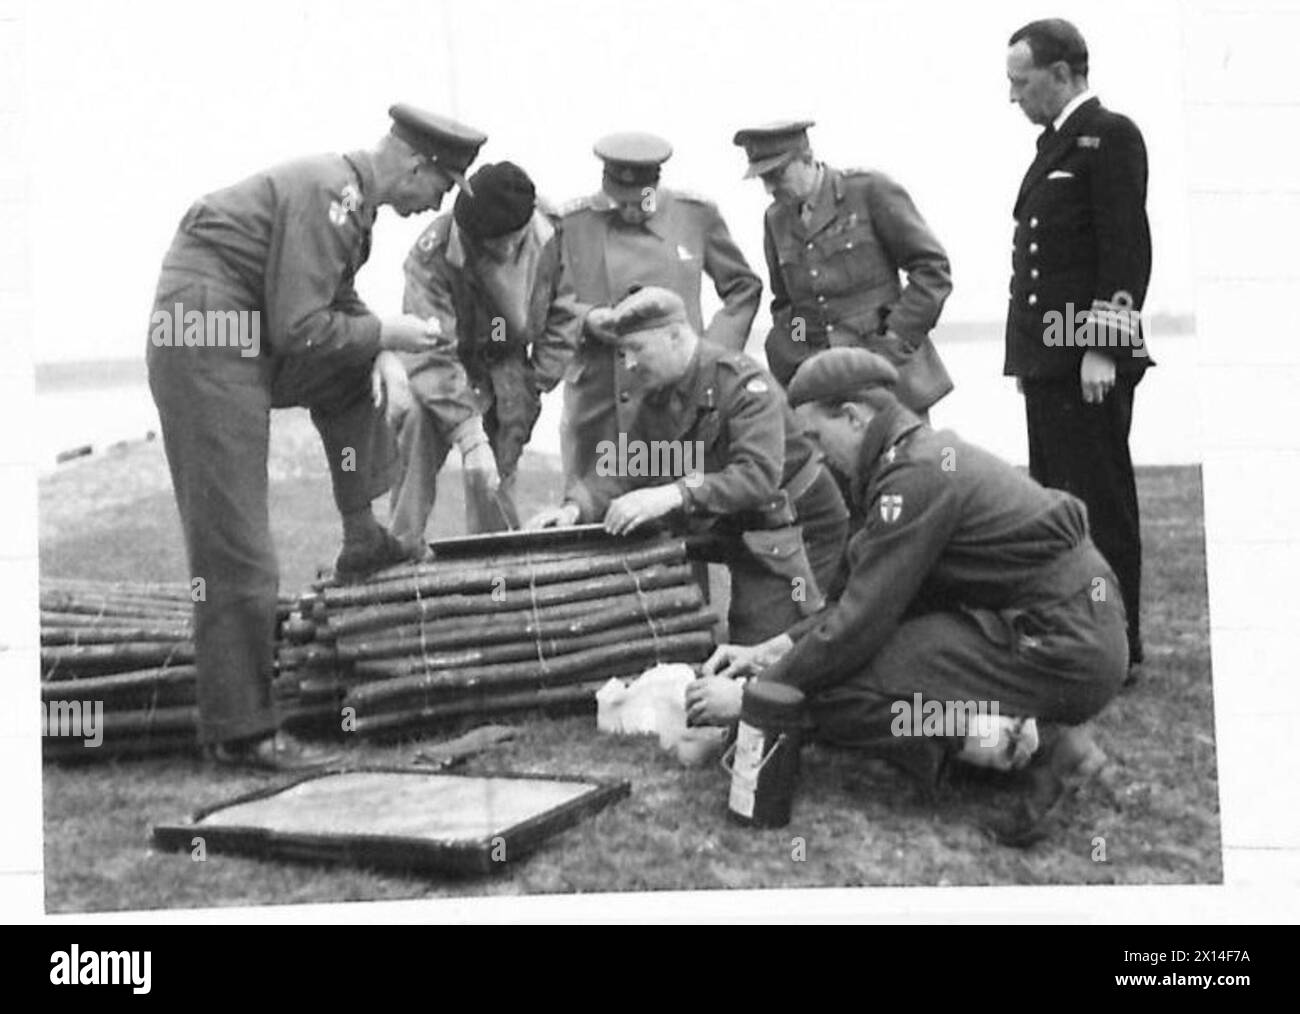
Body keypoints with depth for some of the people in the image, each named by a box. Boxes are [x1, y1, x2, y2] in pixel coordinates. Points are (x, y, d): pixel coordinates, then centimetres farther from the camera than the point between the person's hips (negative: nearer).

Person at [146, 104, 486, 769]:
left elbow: (337, 304, 22)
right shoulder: (326, 192, -18)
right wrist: (385, 333, -9)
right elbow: (299, 328, -21)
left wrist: (389, 347, 8)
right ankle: (237, 732, -2)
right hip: (206, 341, -10)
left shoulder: (352, 197, 13)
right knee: (232, 544, -7)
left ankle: (363, 540, 22)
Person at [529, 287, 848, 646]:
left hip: (798, 531, -8)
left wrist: (674, 495, -46)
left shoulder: (744, 382, -23)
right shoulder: (659, 397, 3)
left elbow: (760, 474, -35)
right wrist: (576, 506, -20)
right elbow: (623, 463, 0)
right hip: (739, 532, 8)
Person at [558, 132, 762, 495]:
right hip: (598, 400, 0)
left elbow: (744, 287, 15)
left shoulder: (696, 214, 4)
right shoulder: (573, 223, 1)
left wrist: (715, 351, 3)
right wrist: (586, 318, -12)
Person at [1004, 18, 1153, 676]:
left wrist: (1102, 348, -21)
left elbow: (1127, 247, -16)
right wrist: (1030, 354, 16)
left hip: (1090, 363, -9)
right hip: (1048, 359, 9)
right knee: (1054, 496, 12)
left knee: (1099, 500, -4)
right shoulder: (1056, 143, 19)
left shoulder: (1110, 136, -8)